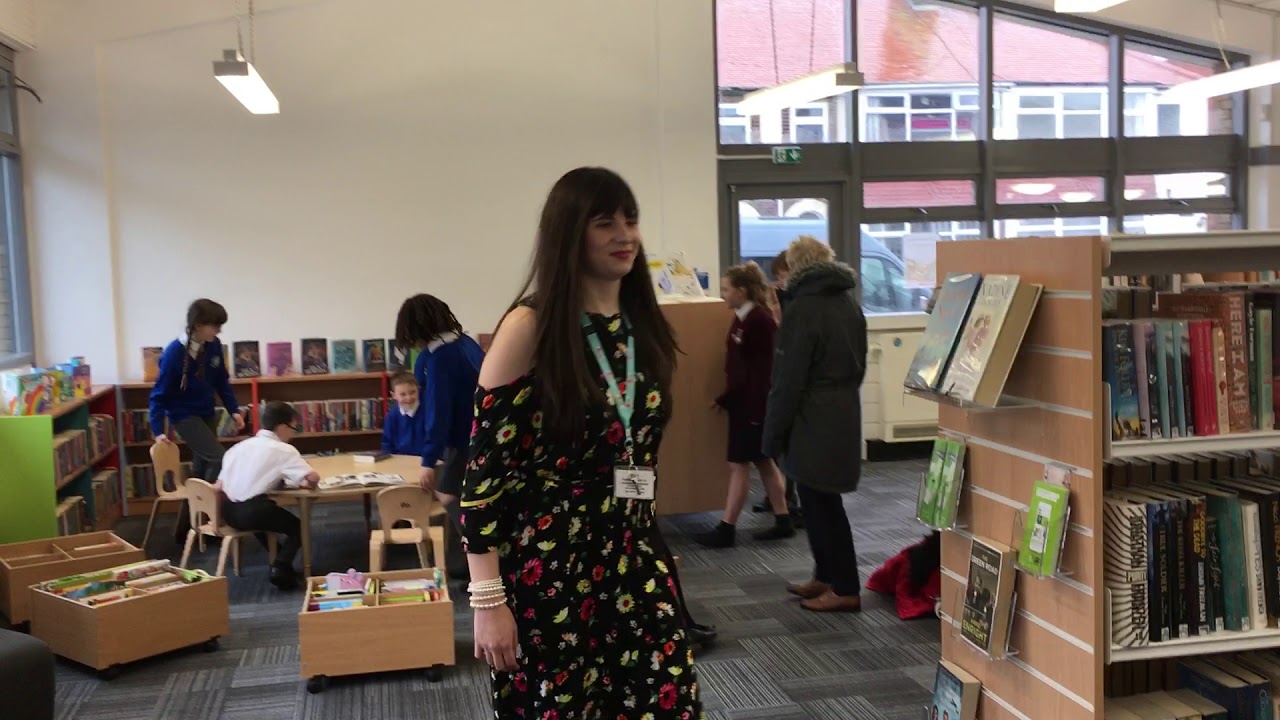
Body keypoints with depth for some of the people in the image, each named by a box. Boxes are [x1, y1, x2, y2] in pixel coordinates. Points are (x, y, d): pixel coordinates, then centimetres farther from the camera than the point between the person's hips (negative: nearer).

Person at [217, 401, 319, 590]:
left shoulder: (241, 446, 17)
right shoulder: (284, 450, -2)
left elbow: (220, 485, 13)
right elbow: (313, 477, -13)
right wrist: (303, 482, 11)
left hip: (228, 510, 7)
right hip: (251, 511, -7)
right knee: (297, 527, 17)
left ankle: (280, 562, 39)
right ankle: (280, 571, -4)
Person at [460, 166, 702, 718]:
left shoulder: (642, 323, 7)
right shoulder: (531, 326, -11)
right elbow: (483, 467, -13)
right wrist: (488, 599, -17)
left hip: (635, 558, 6)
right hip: (547, 568, -5)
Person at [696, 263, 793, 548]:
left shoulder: (760, 320, -18)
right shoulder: (742, 317, 10)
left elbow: (765, 367, -20)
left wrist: (757, 408, -21)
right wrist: (725, 397, 19)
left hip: (754, 402, -10)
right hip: (742, 399, 10)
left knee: (739, 463, -4)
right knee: (762, 461, 14)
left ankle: (726, 529, 2)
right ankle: (783, 522, 21)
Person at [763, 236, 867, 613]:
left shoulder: (803, 307, -14)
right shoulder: (849, 302, 12)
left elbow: (789, 377, -16)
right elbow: (858, 364, 18)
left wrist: (774, 431, -11)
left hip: (814, 420, -9)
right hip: (843, 413, 9)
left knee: (820, 503, -2)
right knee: (820, 500, 17)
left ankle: (845, 589, 2)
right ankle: (826, 576, 25)